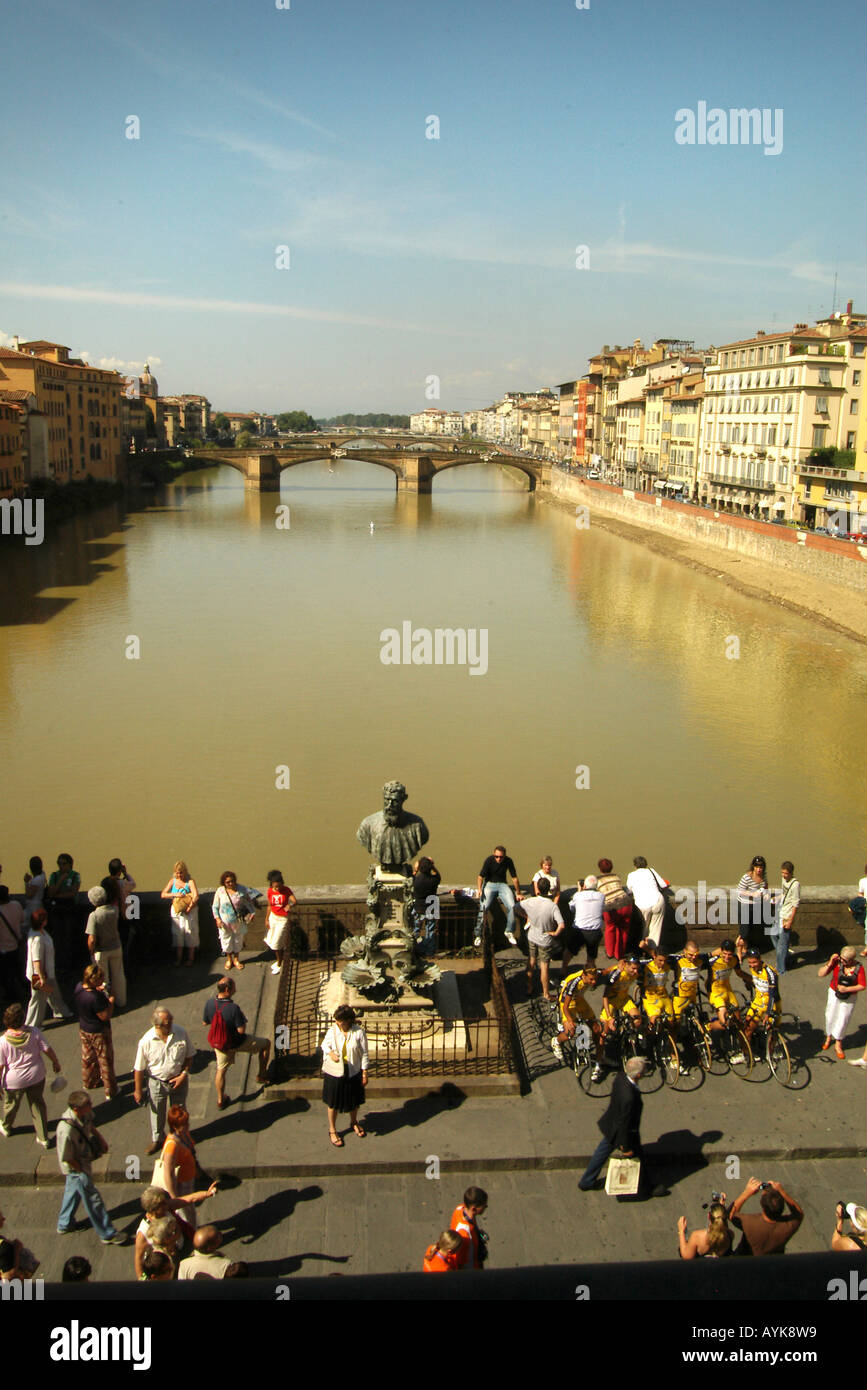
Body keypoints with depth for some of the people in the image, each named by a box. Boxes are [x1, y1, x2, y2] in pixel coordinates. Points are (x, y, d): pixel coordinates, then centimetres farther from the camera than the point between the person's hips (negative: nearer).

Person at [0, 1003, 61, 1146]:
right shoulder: (34, 1032, -19)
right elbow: (47, 1050, -11)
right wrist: (55, 1063, 7)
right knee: (38, 1104, 20)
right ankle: (43, 1138, 29)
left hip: (14, 1080, -1)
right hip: (36, 1076, 1)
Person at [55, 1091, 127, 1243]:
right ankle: (107, 1234, 25)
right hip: (75, 1167, -8)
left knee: (73, 1191, 29)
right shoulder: (67, 1130, -41)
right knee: (93, 1200, 7)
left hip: (84, 1161, 8)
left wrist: (100, 1139, -2)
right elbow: (67, 1158, -28)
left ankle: (64, 1225, 52)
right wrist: (82, 1171, -15)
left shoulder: (84, 1114, -19)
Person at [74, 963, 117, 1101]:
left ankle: (88, 1083, 48)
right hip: (98, 1033, -7)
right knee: (105, 1061, 11)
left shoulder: (79, 987, -13)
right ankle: (110, 1091, 25)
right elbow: (105, 1016, -27)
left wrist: (97, 991, -3)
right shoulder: (95, 998, -36)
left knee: (87, 1057, 28)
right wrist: (111, 1001, -14)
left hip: (83, 1029, 7)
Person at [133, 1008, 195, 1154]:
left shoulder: (181, 1033, -21)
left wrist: (184, 1074, -13)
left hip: (178, 1080, 1)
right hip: (157, 1083, -1)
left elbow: (189, 1055, -4)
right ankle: (157, 1139, 48)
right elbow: (139, 1068, -13)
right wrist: (138, 1090, -5)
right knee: (157, 1112, 21)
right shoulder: (146, 1041, -26)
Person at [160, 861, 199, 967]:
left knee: (190, 934, 2)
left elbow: (196, 896, -20)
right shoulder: (172, 881, 2)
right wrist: (175, 895, -15)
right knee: (177, 934, 7)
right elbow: (163, 894, -1)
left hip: (189, 911, -3)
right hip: (176, 911, 3)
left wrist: (189, 908, -20)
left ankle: (190, 958, 14)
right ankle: (178, 958, 17)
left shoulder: (190, 881, -10)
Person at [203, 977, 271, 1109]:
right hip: (236, 1043, -5)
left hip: (219, 1044, 5)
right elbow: (241, 1030, -26)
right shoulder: (233, 1008, -33)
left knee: (221, 1070, 26)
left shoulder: (210, 1003, -16)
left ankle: (220, 1100, 39)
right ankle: (262, 1076, 28)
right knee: (266, 1044, 16)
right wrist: (243, 1018, -9)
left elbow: (205, 1022, 0)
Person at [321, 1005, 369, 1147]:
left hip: (353, 1073, 0)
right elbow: (325, 1044, 4)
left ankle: (354, 1122, 50)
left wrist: (364, 1073, -5)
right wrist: (330, 1053, -17)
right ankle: (332, 1130, 35)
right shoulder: (332, 1031, -15)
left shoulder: (359, 1033, -18)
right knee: (333, 1103, 13)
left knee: (354, 1101, 21)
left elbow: (364, 1054, -8)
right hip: (334, 1072, 0)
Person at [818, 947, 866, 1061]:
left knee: (842, 1019, 4)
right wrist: (830, 963, -29)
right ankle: (828, 1037, 39)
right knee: (830, 1017, 11)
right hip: (834, 993, 1)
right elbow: (821, 974, -16)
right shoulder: (836, 962, -18)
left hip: (850, 997, -1)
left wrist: (847, 989, -23)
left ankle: (838, 1045, 24)